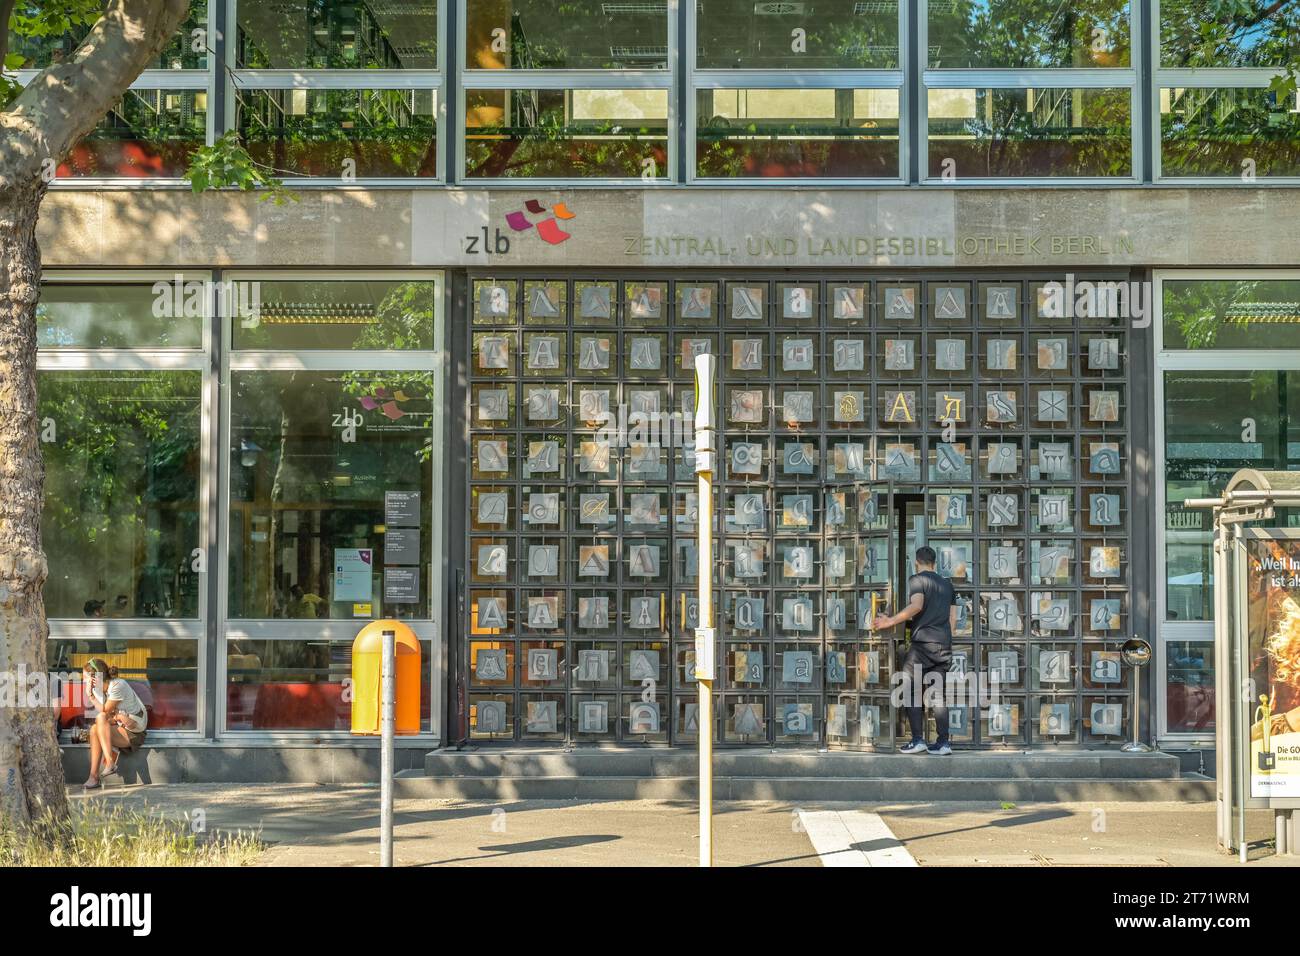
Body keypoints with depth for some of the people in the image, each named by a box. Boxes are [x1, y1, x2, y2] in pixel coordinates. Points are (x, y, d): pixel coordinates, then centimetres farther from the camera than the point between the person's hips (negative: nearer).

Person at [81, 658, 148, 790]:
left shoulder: (118, 685, -18)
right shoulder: (97, 689, 6)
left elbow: (105, 711, -17)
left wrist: (90, 695, -13)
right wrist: (116, 717, -18)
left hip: (134, 733, -7)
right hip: (118, 728, 7)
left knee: (100, 718, -24)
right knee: (94, 730, -18)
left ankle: (110, 762, -27)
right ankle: (94, 775, -21)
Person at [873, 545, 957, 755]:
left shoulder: (916, 580, -1)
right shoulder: (946, 584, 19)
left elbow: (917, 605, -19)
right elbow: (953, 617, 17)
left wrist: (892, 621, -15)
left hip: (923, 642, -6)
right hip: (944, 644, 6)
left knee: (912, 691, 0)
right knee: (937, 694, 7)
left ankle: (918, 740, -7)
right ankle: (943, 742, 0)